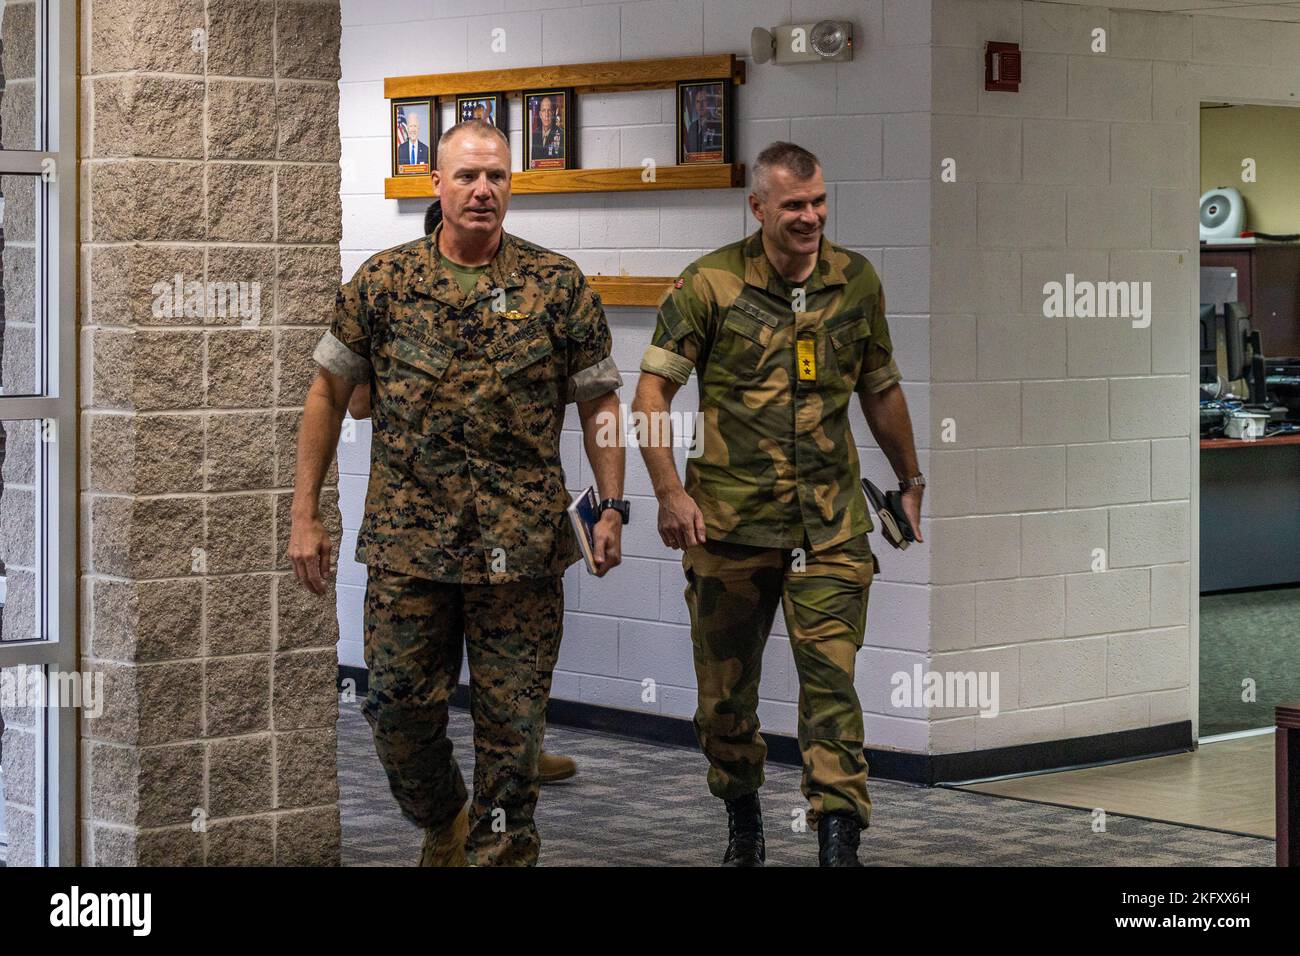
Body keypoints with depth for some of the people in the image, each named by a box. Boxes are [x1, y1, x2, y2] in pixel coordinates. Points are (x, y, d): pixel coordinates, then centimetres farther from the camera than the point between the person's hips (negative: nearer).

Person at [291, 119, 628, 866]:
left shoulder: (558, 286, 1)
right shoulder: (385, 281, 2)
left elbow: (598, 402, 6)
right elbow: (329, 393, 7)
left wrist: (612, 507, -3)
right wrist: (306, 514, 4)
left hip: (521, 547, -1)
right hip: (407, 543, 1)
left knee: (512, 720, 3)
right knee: (400, 711, 8)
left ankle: (502, 853, 19)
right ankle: (443, 823, 35)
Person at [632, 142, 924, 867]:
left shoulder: (857, 282, 5)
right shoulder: (710, 284, -5)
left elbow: (881, 389, 18)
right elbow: (653, 389, -3)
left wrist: (911, 482, 24)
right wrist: (670, 491, -13)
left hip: (830, 520, 1)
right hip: (729, 516, -1)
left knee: (831, 676, -9)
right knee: (726, 685, 10)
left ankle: (841, 841, -9)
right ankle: (742, 819, 31)